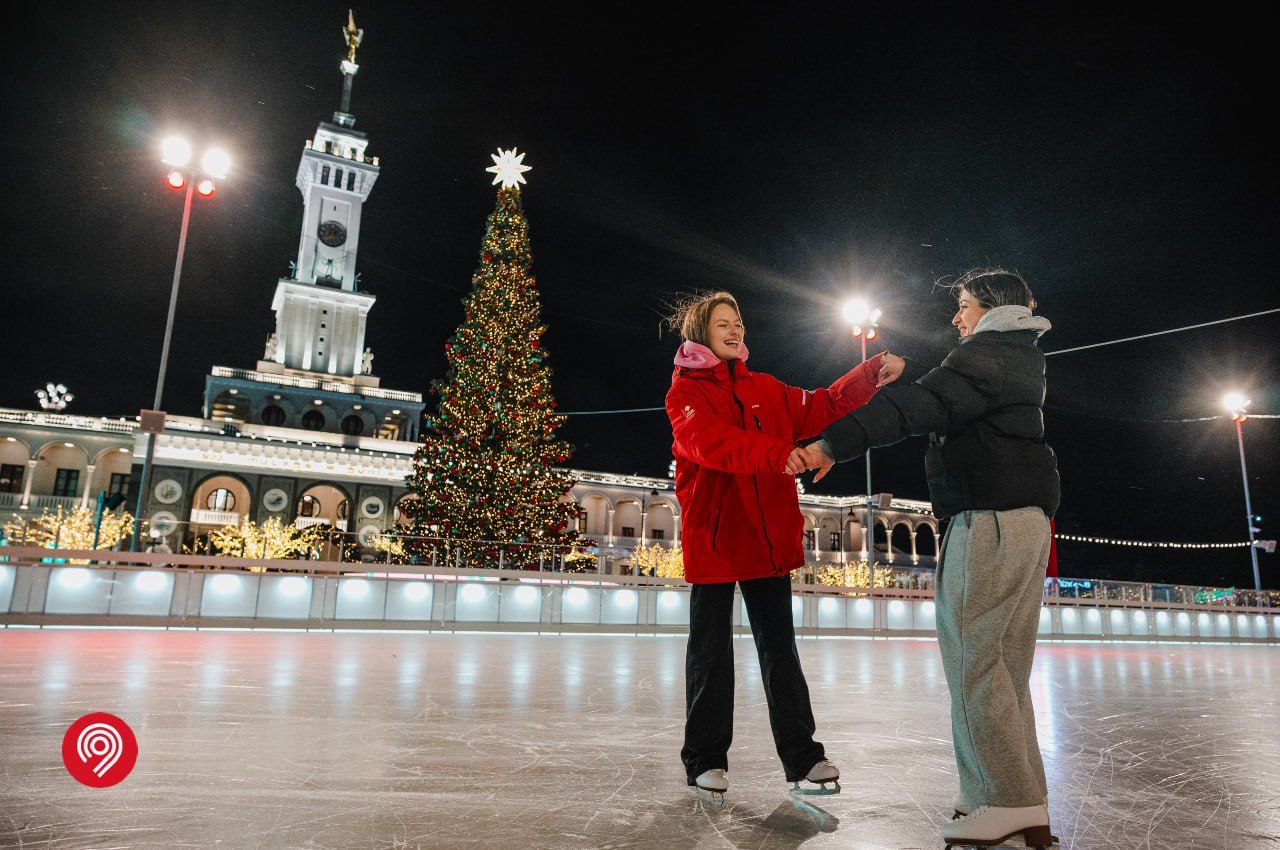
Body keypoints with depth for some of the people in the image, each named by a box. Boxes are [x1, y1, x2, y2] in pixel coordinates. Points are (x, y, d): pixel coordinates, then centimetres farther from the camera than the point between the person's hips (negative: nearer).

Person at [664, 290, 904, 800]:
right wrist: (775, 453, -37)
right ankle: (705, 759, 20)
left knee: (780, 648, 12)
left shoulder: (766, 389, 15)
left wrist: (872, 376, -6)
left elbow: (820, 408, 6)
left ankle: (801, 754, 22)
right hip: (713, 537, -4)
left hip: (770, 538, 5)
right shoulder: (685, 391, -4)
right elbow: (711, 443, -23)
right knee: (711, 652, 6)